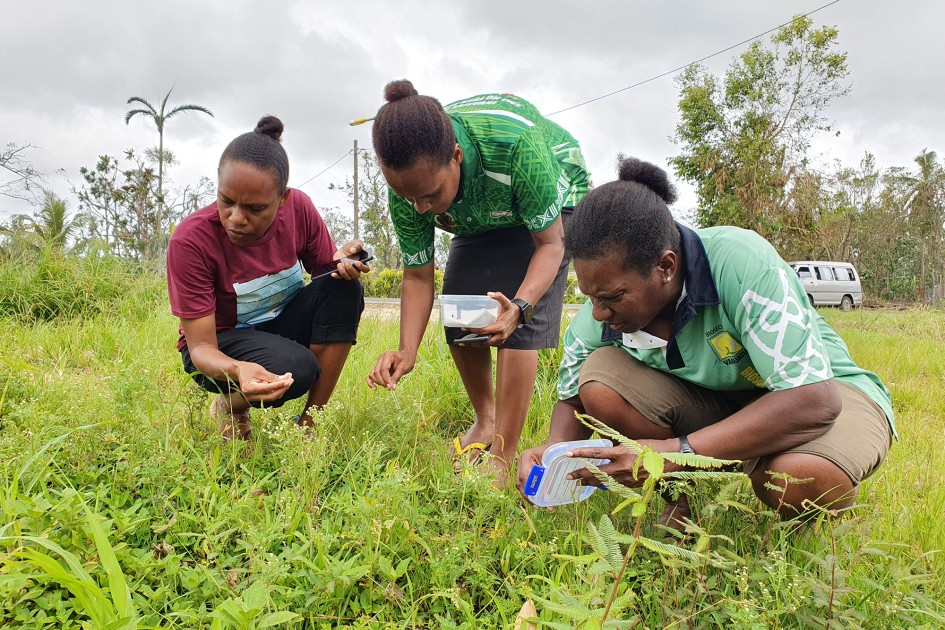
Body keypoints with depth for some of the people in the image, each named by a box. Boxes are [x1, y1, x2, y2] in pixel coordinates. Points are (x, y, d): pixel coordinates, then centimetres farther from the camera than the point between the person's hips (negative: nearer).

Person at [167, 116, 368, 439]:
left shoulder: (299, 207, -18)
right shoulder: (190, 240, -27)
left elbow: (325, 268, -2)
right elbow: (201, 346, -26)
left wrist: (342, 261, -28)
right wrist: (238, 370, -50)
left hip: (283, 323, 5)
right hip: (221, 343, -4)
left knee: (345, 289, -24)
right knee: (296, 367, -35)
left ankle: (310, 422, -15)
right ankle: (229, 407, 2)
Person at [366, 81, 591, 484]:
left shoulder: (515, 142, -43)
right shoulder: (407, 184, -28)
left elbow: (549, 243, -30)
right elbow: (418, 275, -17)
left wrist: (519, 307, -48)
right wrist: (407, 351, -31)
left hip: (553, 200, -4)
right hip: (481, 219, 5)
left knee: (518, 324, -22)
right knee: (457, 315, -7)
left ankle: (503, 457, -15)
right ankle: (486, 420, 17)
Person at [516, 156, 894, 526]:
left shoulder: (739, 261, -33)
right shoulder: (597, 317, -17)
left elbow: (812, 400, -35)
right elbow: (572, 400, 1)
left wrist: (677, 452, -41)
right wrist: (556, 448, -23)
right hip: (713, 400, 4)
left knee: (797, 476, -38)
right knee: (598, 379, -21)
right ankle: (682, 503, 0)